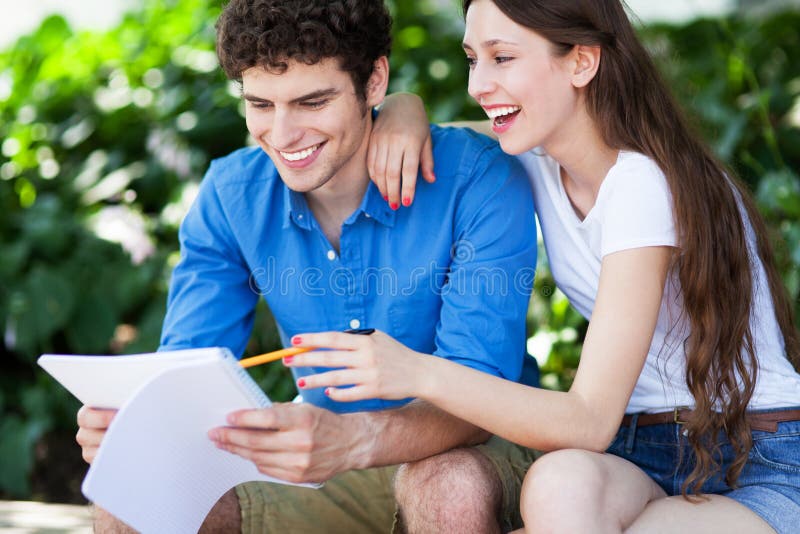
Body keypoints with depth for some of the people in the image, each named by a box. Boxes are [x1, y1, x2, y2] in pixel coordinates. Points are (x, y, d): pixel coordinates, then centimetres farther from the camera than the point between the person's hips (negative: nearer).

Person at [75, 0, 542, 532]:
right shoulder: (229, 195, -6)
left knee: (450, 490, -38)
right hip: (324, 469, 4)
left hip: (469, 451, -3)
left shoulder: (479, 182, -21)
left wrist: (355, 439, -48)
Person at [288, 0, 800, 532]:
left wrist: (420, 373, -38)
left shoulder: (644, 186, -21)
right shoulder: (536, 158, 3)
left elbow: (590, 423, -26)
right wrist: (404, 107, -4)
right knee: (559, 483, -32)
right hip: (639, 455, 5)